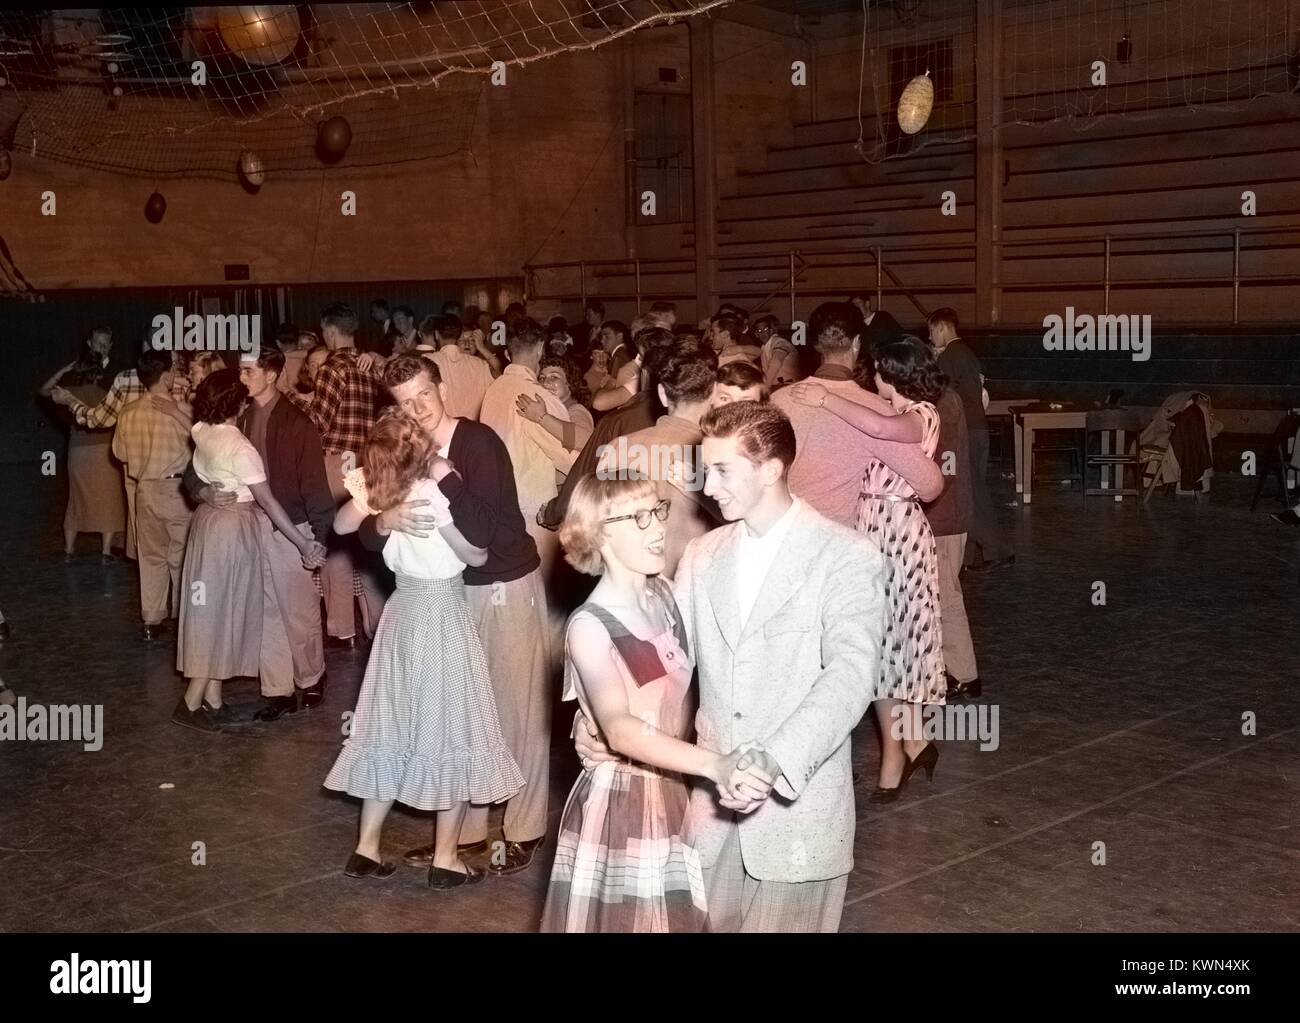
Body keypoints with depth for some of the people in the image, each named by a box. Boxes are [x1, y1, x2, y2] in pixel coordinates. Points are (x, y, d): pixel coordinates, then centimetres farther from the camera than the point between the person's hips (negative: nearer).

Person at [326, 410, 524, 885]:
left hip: (403, 614, 6)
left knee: (395, 725, 15)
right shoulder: (433, 495, -20)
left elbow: (341, 525, 16)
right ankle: (446, 859, 9)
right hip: (442, 616, -6)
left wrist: (361, 498, 3)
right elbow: (477, 556, -12)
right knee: (449, 726, 4)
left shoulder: (380, 494, -2)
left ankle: (366, 848, 19)